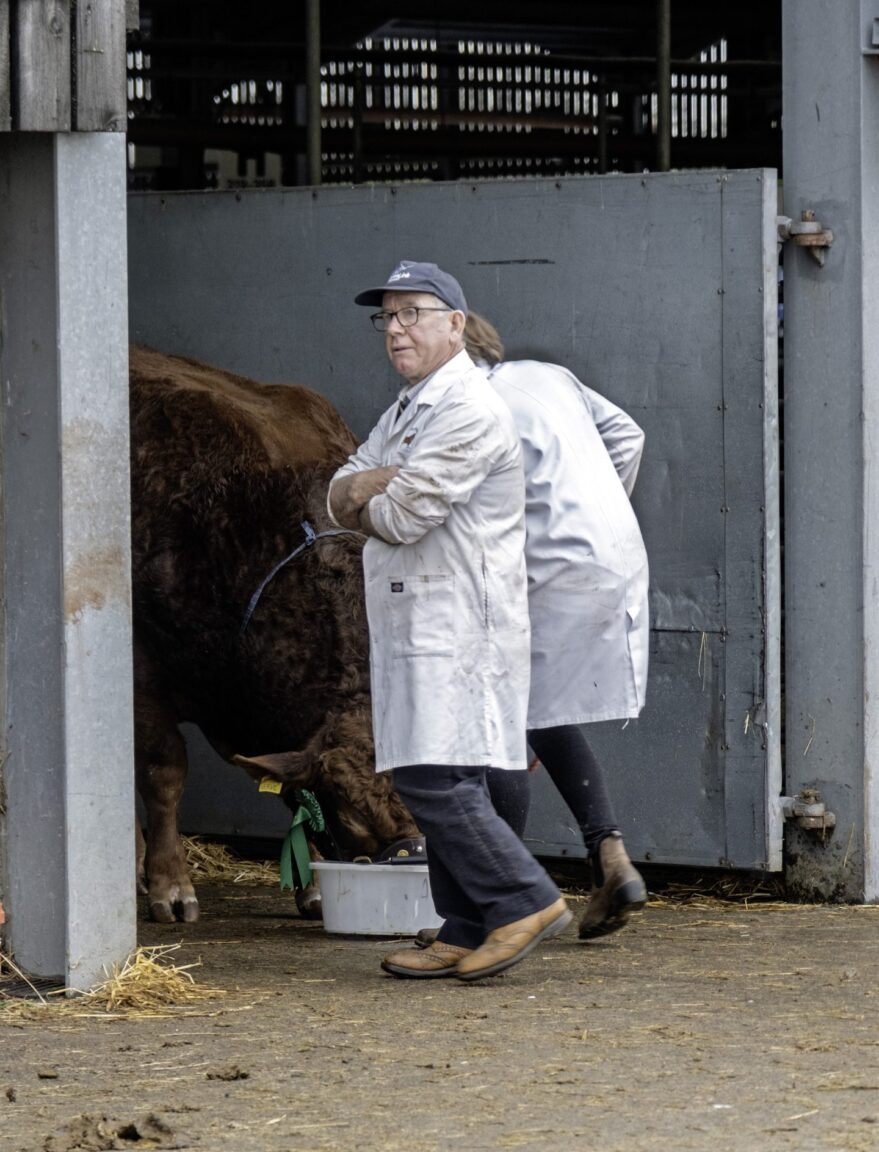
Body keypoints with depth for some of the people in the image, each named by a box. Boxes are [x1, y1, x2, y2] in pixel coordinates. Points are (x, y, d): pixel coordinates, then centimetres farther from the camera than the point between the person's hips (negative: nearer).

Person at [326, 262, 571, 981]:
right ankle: (466, 936, 9)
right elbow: (340, 499, 14)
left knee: (434, 779, -16)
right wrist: (382, 484, -8)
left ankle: (525, 901, -11)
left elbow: (402, 518, -18)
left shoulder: (470, 411, -13)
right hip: (420, 627, 10)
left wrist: (368, 498, 4)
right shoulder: (408, 411, 20)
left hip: (459, 628, -10)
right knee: (442, 786, 8)